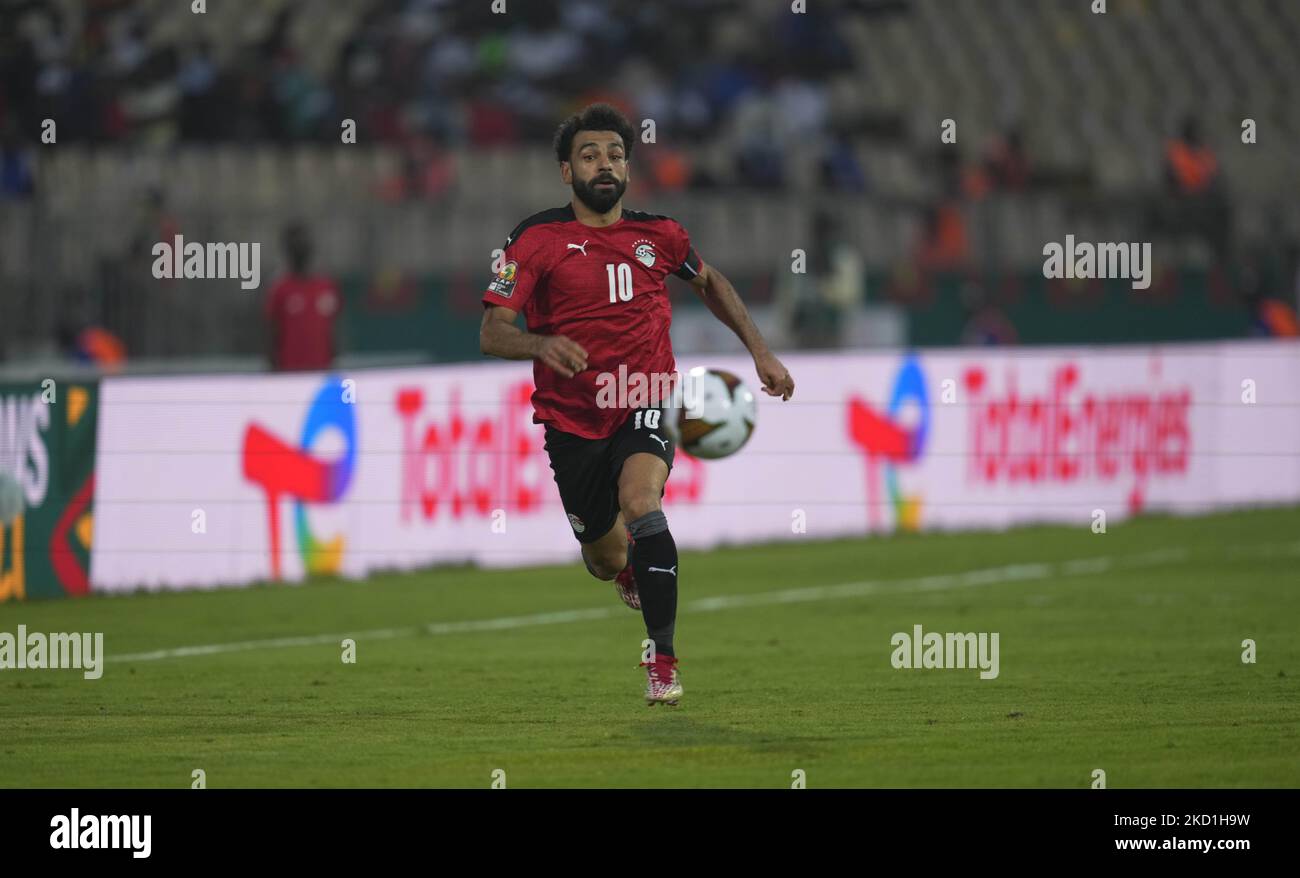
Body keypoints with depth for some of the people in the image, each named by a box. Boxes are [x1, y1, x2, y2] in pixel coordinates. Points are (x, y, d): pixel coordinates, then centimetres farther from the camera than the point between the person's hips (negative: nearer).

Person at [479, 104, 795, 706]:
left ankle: (663, 660, -24)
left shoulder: (657, 235, 3)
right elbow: (492, 333, -15)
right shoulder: (538, 240, -7)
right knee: (605, 559, 10)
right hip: (573, 421, 0)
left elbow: (708, 282, 25)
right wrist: (542, 345, -36)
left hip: (646, 403, 0)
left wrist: (759, 349, 16)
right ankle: (628, 566, 53)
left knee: (639, 499, -30)